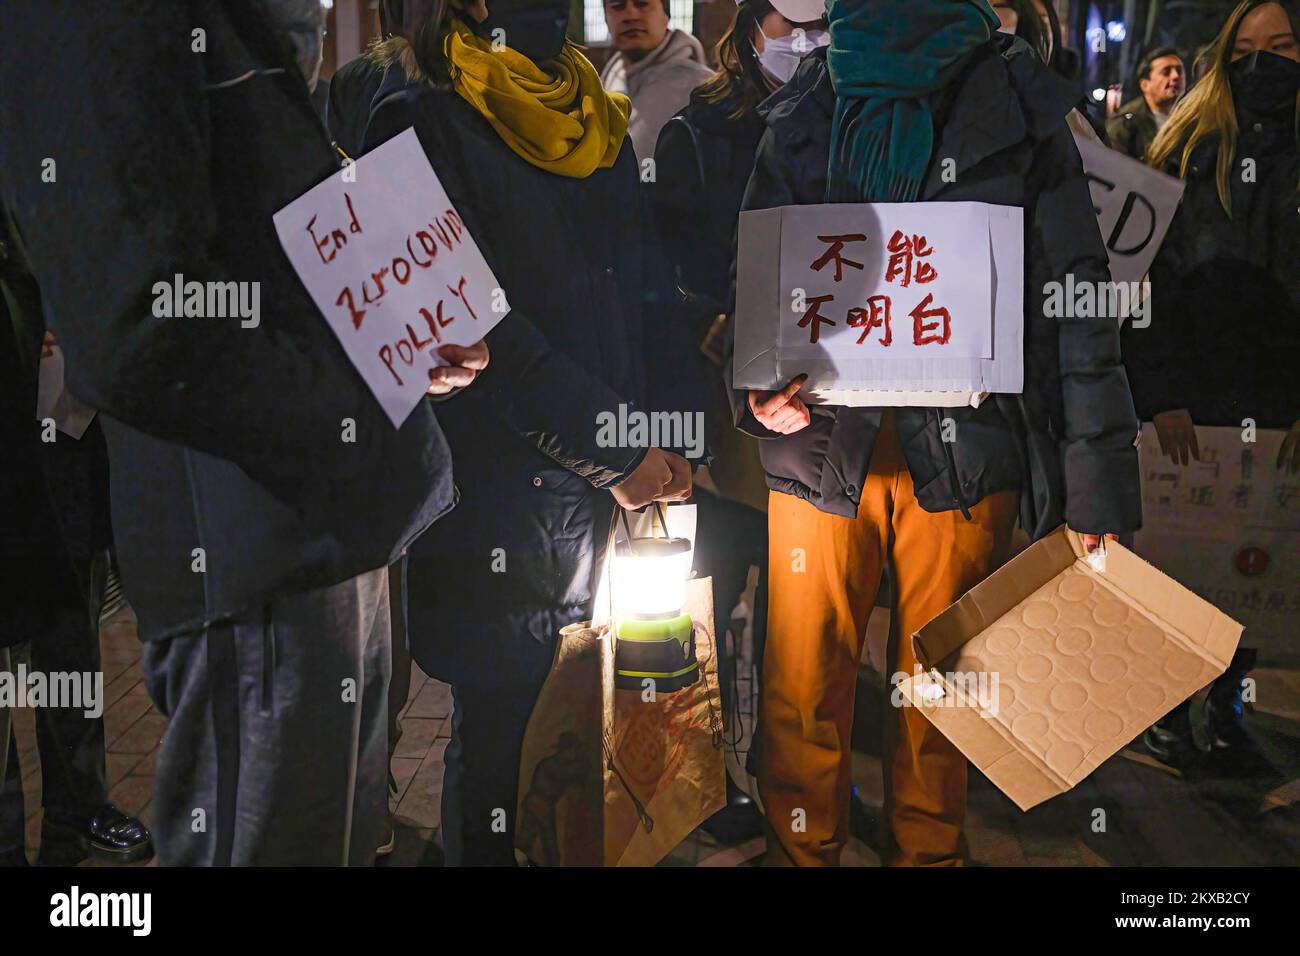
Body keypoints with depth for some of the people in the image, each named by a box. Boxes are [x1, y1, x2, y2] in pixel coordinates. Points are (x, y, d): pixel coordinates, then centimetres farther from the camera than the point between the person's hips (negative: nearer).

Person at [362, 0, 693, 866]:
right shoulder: (426, 119, -5)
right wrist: (616, 451, -12)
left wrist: (660, 443, 3)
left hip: (608, 488, 6)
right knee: (497, 727, 4)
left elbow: (633, 296, 15)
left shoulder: (597, 120, 16)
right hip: (497, 492, -5)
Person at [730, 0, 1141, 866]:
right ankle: (802, 851, 25)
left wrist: (1095, 492, -4)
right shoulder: (805, 112, 12)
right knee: (802, 689, 3)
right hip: (821, 440, 1)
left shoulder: (1017, 104, 7)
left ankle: (930, 852, 30)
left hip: (963, 452, -1)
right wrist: (757, 387, -11)